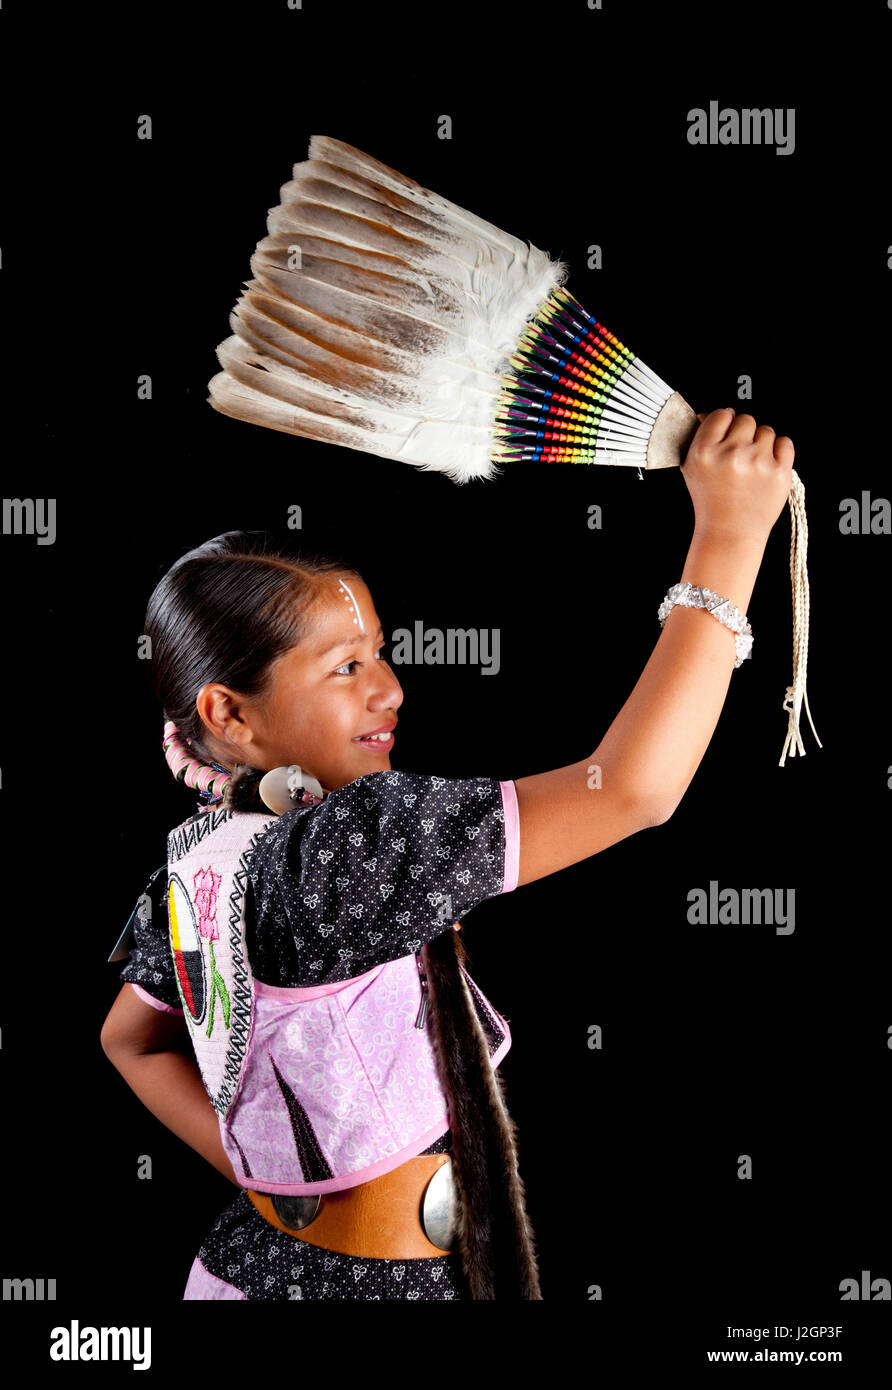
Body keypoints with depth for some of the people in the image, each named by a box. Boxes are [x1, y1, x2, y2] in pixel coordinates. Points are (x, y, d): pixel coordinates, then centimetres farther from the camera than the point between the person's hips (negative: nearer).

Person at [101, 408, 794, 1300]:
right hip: (364, 1282, -7)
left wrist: (259, 1168, 9)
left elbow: (132, 1037, 16)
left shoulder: (198, 867, -2)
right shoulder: (337, 851, -29)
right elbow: (632, 786, -34)